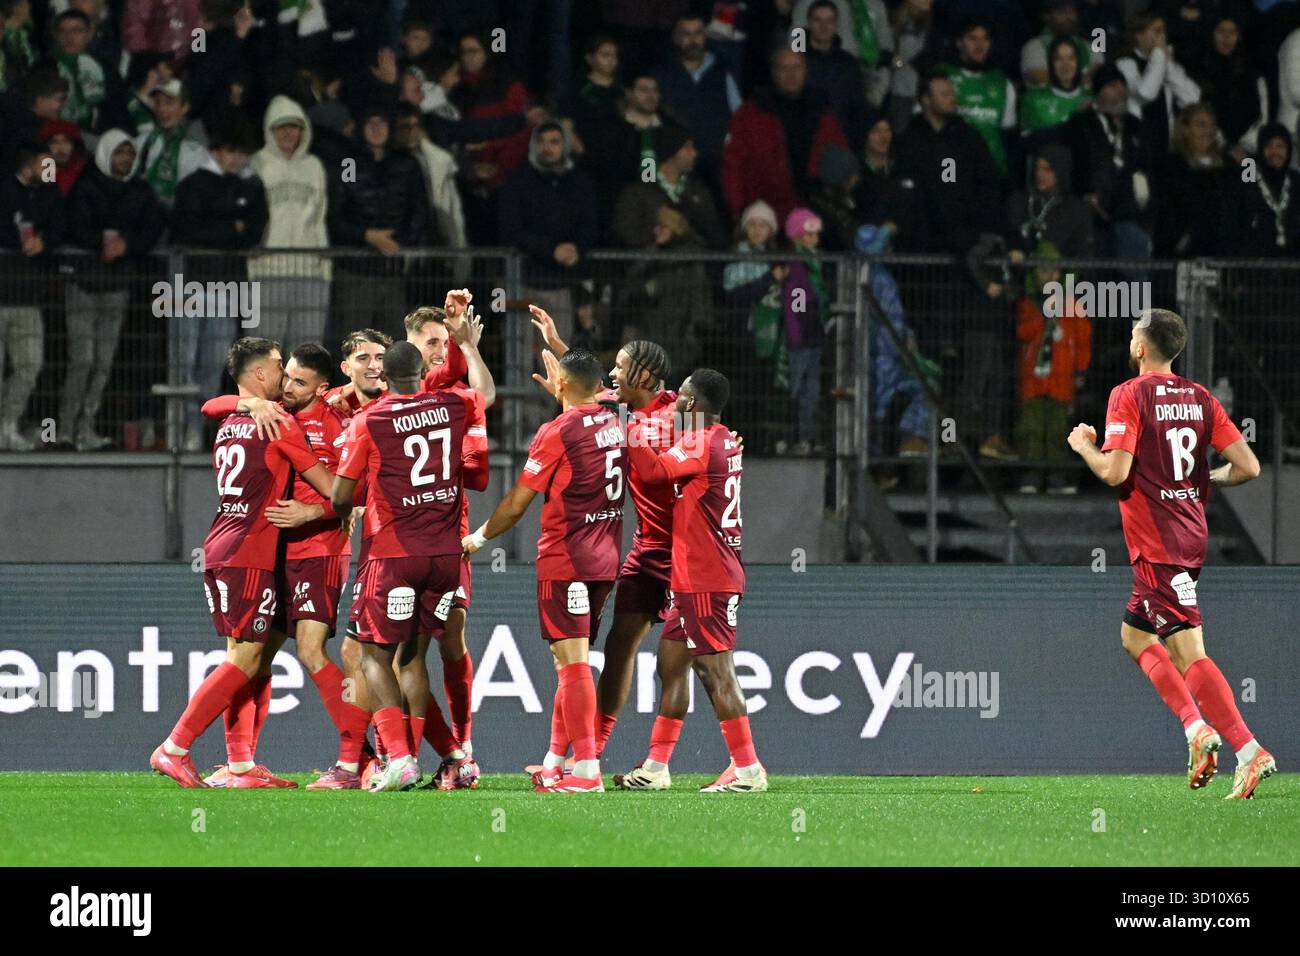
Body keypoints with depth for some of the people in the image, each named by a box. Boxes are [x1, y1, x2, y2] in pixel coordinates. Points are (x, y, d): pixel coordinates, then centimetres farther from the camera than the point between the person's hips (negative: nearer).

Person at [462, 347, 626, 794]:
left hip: (564, 559, -7)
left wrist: (478, 537, 10)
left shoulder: (558, 432, -12)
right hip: (605, 560, 7)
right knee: (572, 662, 14)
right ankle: (555, 762, 18)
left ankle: (587, 770, -15)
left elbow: (516, 504, -5)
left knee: (572, 662, -9)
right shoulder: (614, 423, 7)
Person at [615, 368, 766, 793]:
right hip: (695, 579, 10)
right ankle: (657, 767, 18)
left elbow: (653, 471, -18)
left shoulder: (700, 443, -16)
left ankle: (747, 770, -11)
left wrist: (633, 431, -8)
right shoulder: (725, 441, 14)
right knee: (672, 661, 14)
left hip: (705, 580, -10)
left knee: (716, 670, -10)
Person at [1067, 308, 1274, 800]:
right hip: (1191, 534, 8)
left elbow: (1115, 471, -18)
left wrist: (1084, 445, 1)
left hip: (1157, 544, -8)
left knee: (1189, 649, -12)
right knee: (1135, 633, 20)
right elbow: (1247, 466, 2)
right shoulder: (1200, 398, 8)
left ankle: (1248, 750, -23)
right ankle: (1196, 726, 6)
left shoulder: (1129, 395, -10)